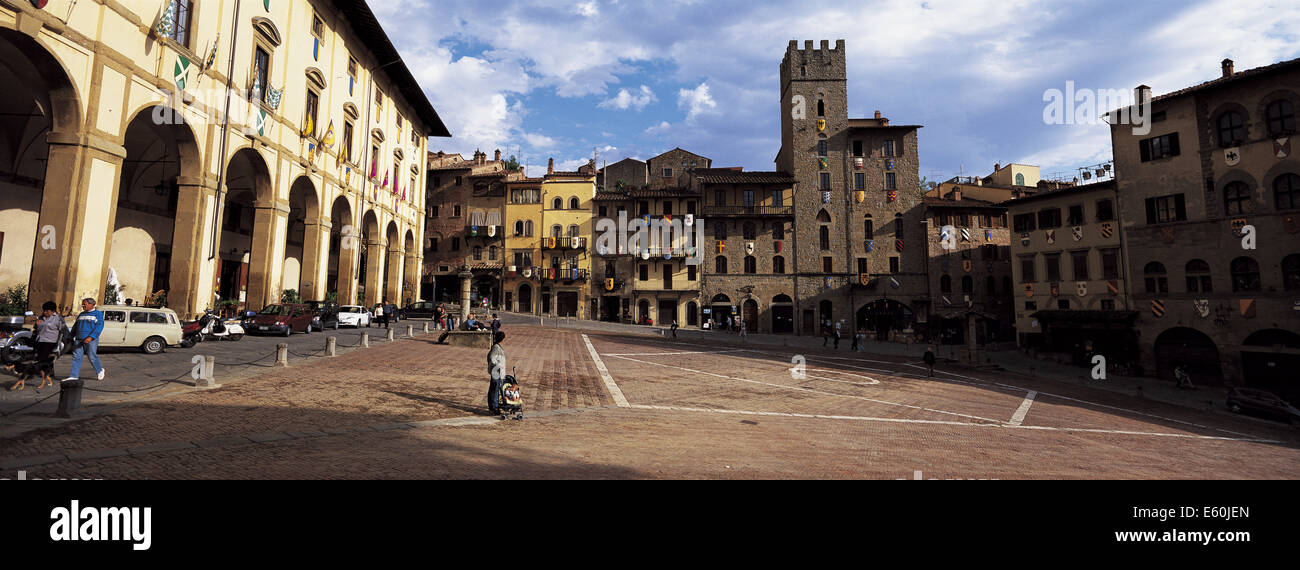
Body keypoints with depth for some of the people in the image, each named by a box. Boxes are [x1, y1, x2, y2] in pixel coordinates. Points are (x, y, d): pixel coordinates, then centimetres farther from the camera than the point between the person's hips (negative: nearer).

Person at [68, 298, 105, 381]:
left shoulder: (98, 314, -1)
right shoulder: (81, 314, 18)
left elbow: (99, 327, -12)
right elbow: (75, 326, 25)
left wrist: (90, 337, -22)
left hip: (91, 340, -6)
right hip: (79, 339, 6)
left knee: (92, 357, -1)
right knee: (76, 357, 0)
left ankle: (99, 370, 20)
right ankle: (74, 376, 1)